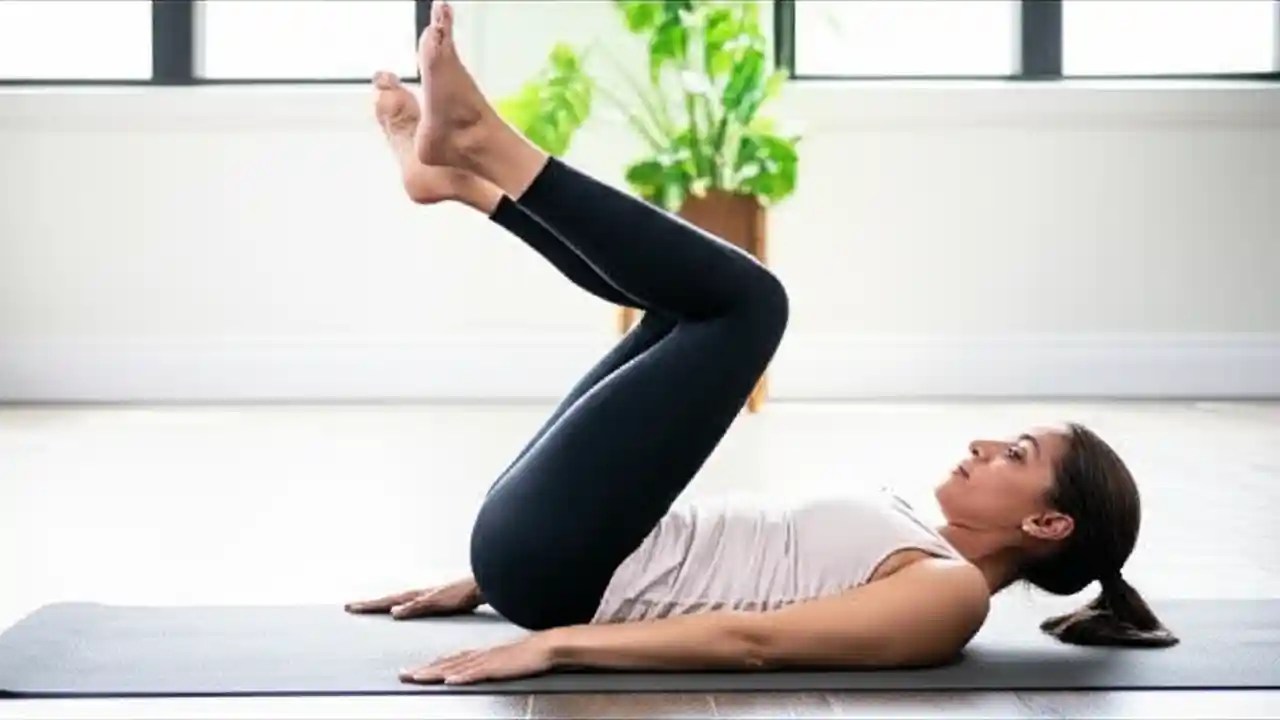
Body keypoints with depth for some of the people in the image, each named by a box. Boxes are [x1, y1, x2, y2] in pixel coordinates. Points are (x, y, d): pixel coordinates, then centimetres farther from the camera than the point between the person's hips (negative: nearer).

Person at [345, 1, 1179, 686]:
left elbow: (754, 641, -23)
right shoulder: (912, 552, 18)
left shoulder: (951, 592, -10)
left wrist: (555, 642, -30)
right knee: (701, 300, 19)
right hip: (551, 555, 8)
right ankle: (463, 173, 11)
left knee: (744, 301, -14)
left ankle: (483, 143, -7)